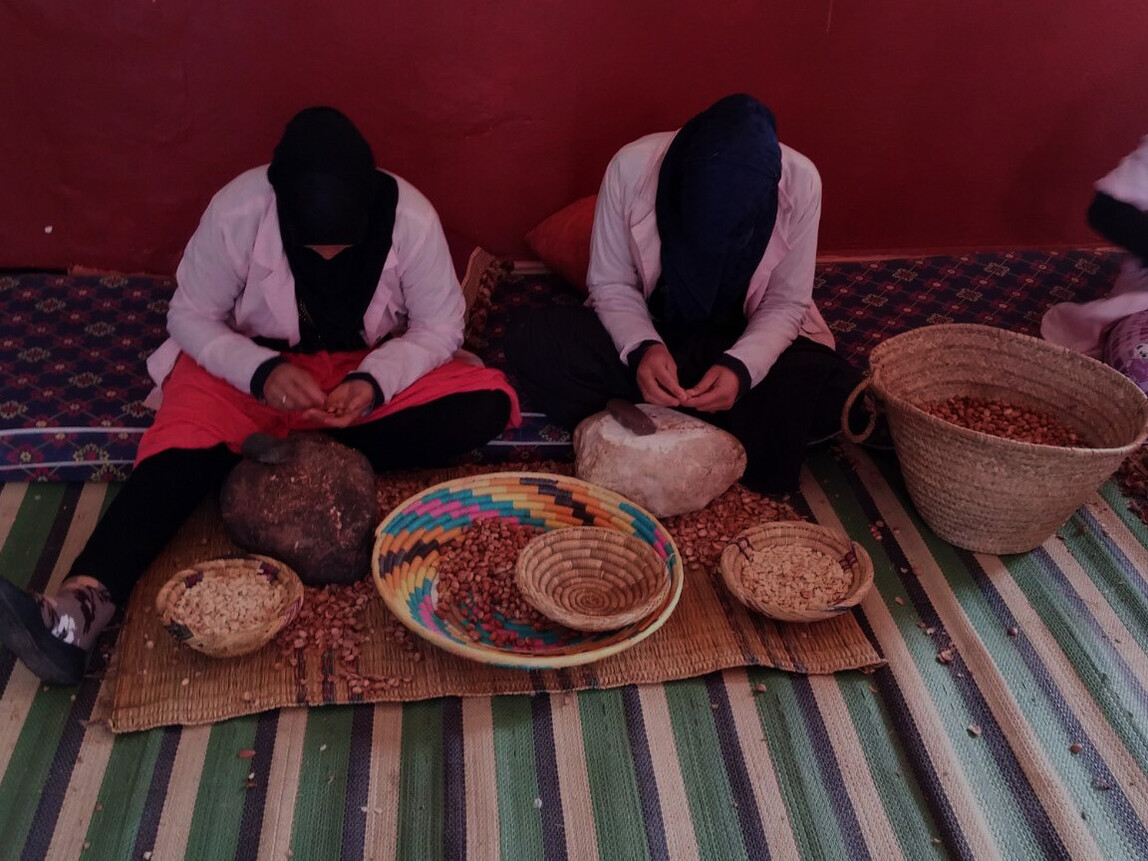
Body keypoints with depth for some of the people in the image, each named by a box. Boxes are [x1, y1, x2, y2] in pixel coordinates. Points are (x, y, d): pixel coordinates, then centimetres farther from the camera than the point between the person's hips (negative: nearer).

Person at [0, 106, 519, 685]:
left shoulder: (411, 219, -21)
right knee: (187, 446, -30)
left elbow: (439, 327, -12)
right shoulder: (236, 211, -21)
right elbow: (191, 316, -11)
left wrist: (373, 382, -30)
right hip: (254, 364, 0)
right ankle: (81, 602, -41)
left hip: (379, 370, 1)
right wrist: (262, 371, -29)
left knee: (487, 404, -25)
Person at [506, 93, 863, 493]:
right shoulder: (632, 166, -22)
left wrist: (742, 366, -32)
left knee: (839, 392, -30)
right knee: (530, 344, -27)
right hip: (646, 331, 0)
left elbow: (785, 304, -12)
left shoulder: (800, 181, -21)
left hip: (747, 340, 0)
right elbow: (610, 285, -12)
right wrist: (642, 348, -31)